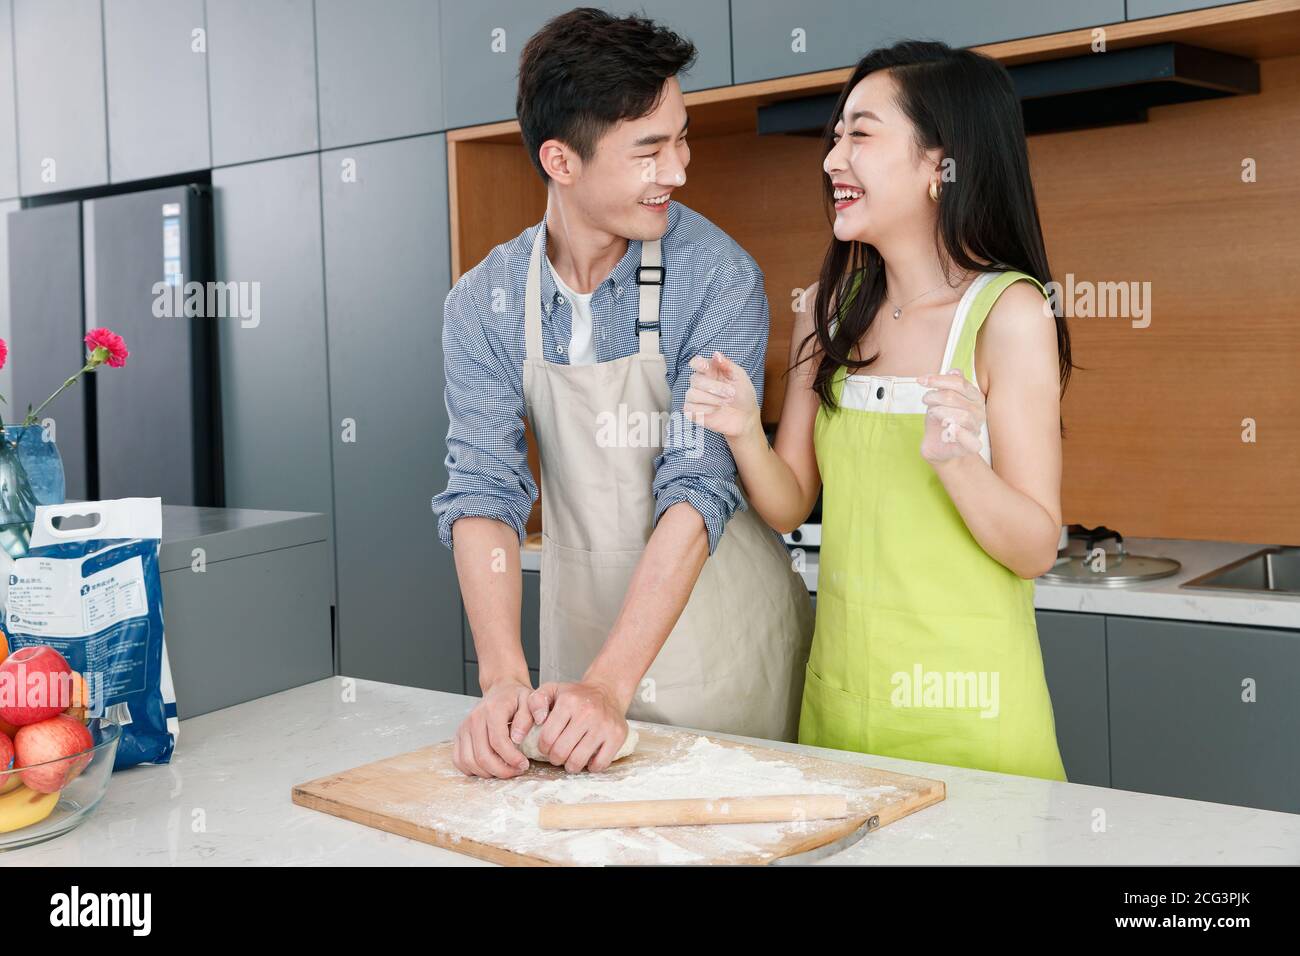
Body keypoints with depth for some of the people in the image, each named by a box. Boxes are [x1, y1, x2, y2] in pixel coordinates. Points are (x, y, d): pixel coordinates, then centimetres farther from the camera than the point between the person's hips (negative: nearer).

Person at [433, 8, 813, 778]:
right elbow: (483, 490, -13)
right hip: (582, 624, 3)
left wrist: (610, 686, -31)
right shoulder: (483, 304, -6)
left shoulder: (720, 280, -16)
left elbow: (698, 491, -22)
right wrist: (503, 679, -27)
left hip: (721, 640, -2)